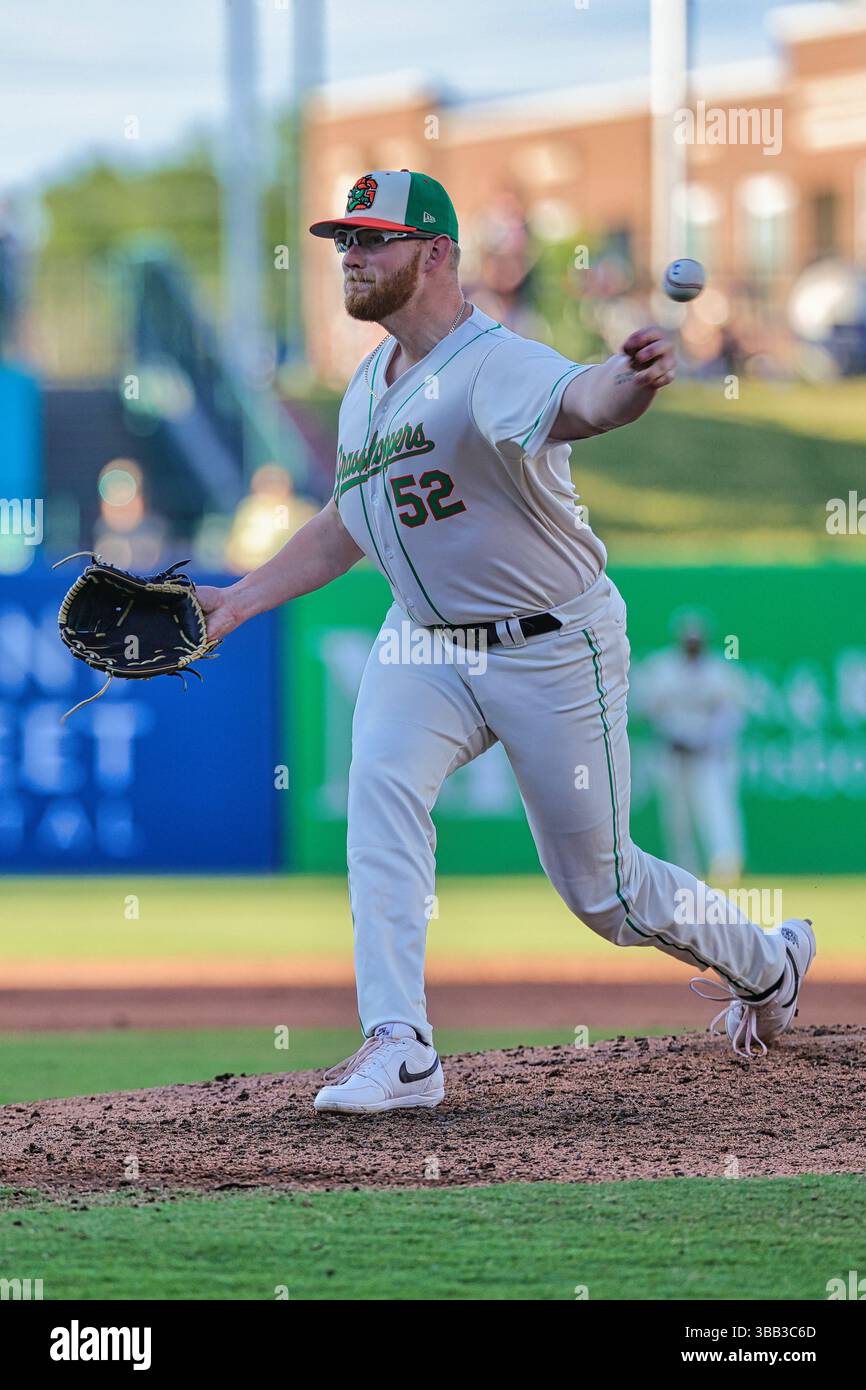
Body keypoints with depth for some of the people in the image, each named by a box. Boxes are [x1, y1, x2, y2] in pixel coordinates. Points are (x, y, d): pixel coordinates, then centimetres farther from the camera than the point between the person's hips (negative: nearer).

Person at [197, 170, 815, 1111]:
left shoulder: (498, 364, -23)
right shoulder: (367, 387, 4)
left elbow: (573, 402, -48)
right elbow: (345, 528, 20)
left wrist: (631, 384, -71)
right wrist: (238, 601, 15)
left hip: (554, 647, -6)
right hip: (425, 645, 6)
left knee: (600, 887, 5)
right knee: (380, 786, -24)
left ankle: (767, 963, 36)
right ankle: (398, 1049, -27)